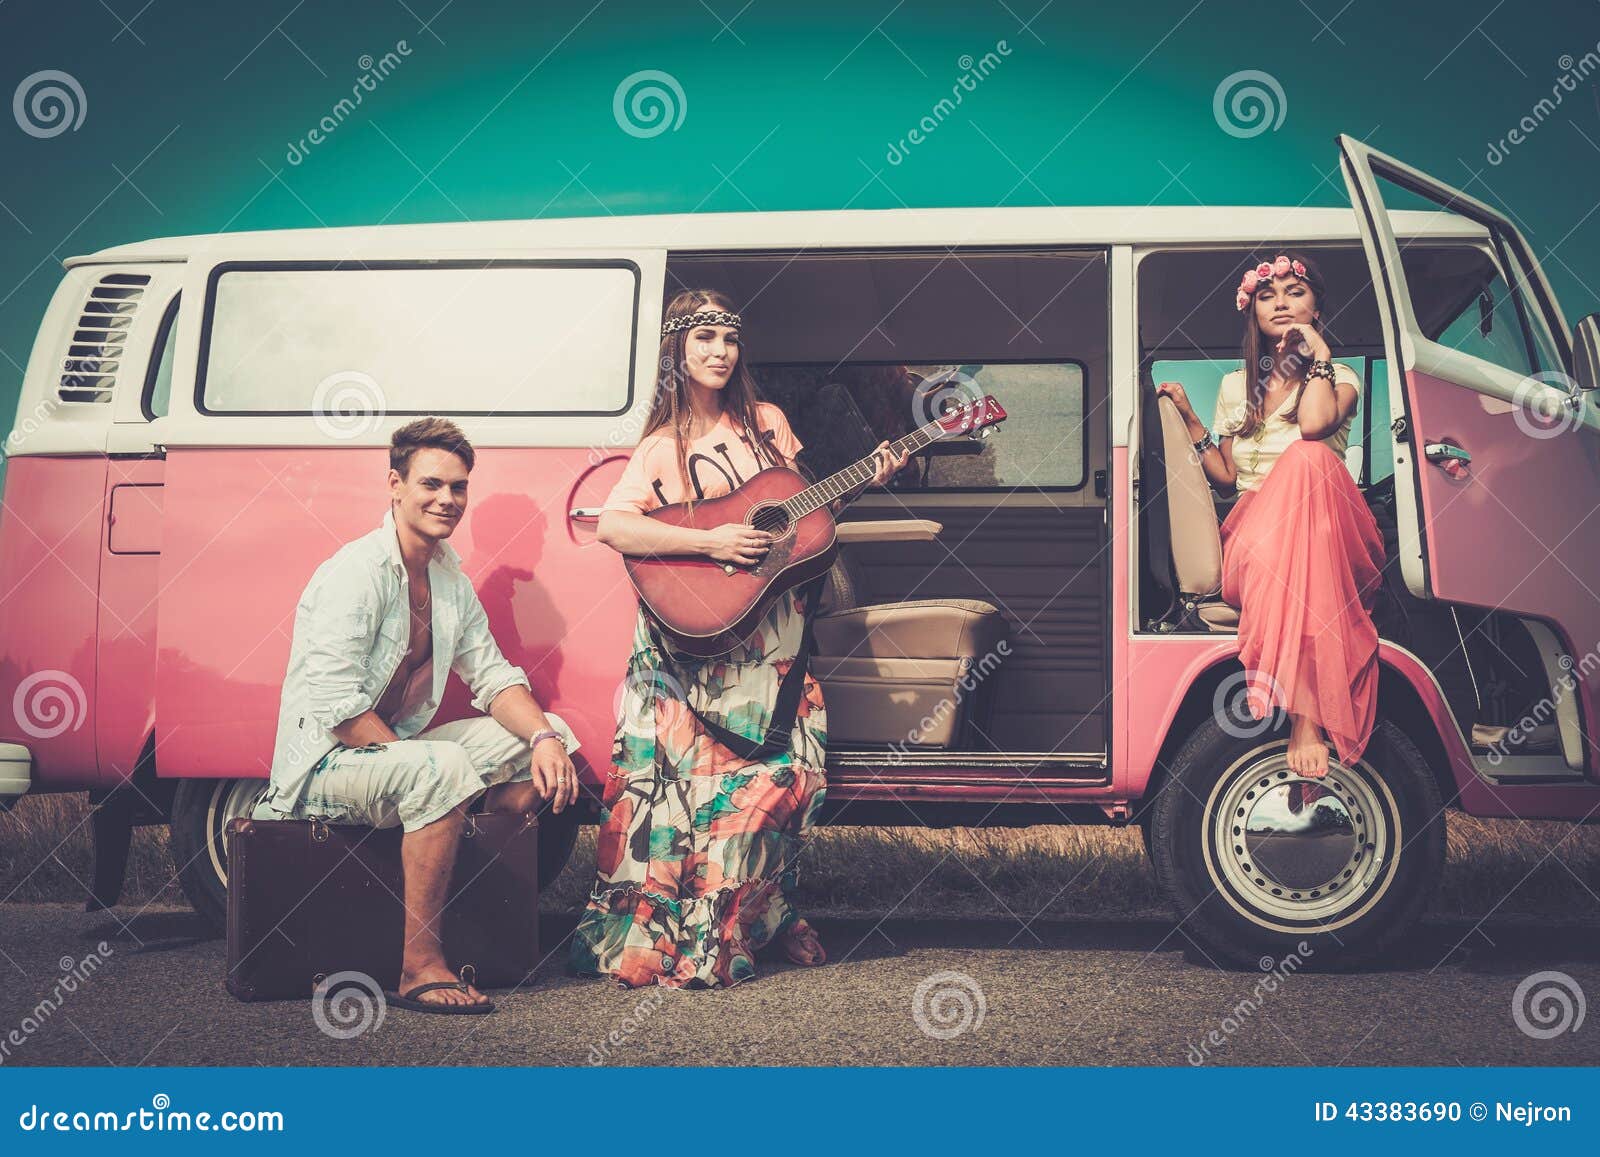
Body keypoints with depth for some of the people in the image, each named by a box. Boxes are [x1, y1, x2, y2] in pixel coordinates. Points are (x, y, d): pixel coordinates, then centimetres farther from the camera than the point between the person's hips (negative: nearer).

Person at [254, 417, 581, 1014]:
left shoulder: (450, 578, 8)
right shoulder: (357, 573, -18)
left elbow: (493, 677, 8)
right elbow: (337, 708, -25)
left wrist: (544, 738, -10)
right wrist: (416, 760, -26)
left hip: (397, 748, 9)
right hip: (324, 763, -9)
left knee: (550, 737, 1)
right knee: (442, 766, -38)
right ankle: (419, 967, -32)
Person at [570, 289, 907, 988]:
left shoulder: (766, 424, 11)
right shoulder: (662, 448, -2)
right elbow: (611, 526, -17)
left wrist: (862, 482, 3)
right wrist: (711, 543, -22)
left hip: (771, 638, 4)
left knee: (786, 776, -1)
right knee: (691, 782, -9)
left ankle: (766, 915, 17)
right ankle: (662, 936, 1)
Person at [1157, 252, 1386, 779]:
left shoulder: (1338, 379, 12)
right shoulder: (1236, 386, 24)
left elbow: (1313, 424, -14)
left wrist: (1319, 352, -3)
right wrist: (1189, 418, 14)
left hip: (1332, 547, -2)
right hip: (1251, 540, 3)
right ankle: (1308, 716, -48)